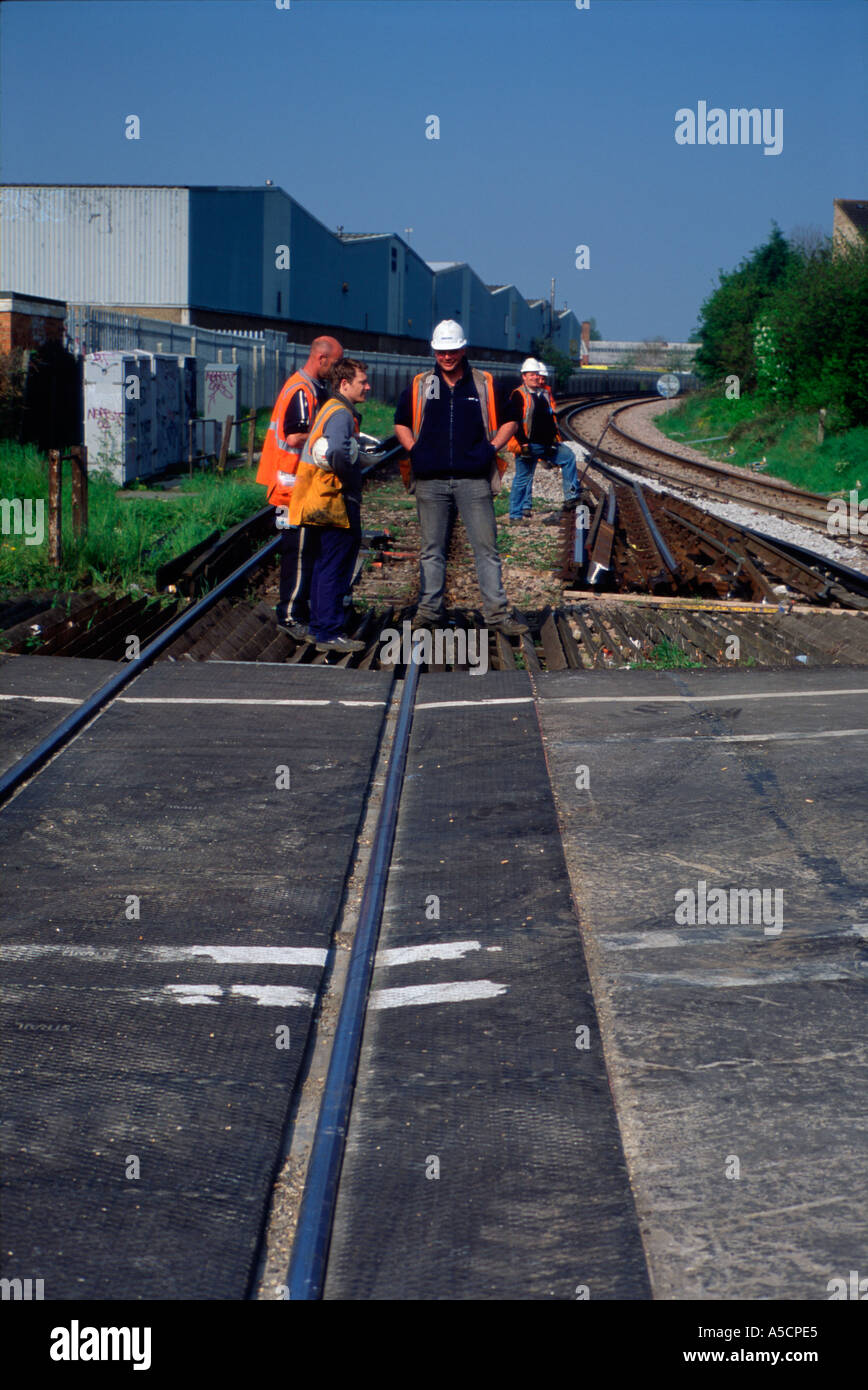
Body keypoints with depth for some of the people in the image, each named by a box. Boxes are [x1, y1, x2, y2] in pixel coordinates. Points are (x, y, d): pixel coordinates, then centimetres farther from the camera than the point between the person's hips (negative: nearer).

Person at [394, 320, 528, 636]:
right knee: (432, 549, 7)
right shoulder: (419, 386, 8)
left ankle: (497, 611, 0)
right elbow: (401, 423, 20)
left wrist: (492, 447, 1)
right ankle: (429, 610, 13)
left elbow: (508, 421, 15)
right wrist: (413, 451, 5)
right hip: (430, 480, 1)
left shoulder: (485, 385, 5)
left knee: (486, 547, -2)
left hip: (474, 479, -1)